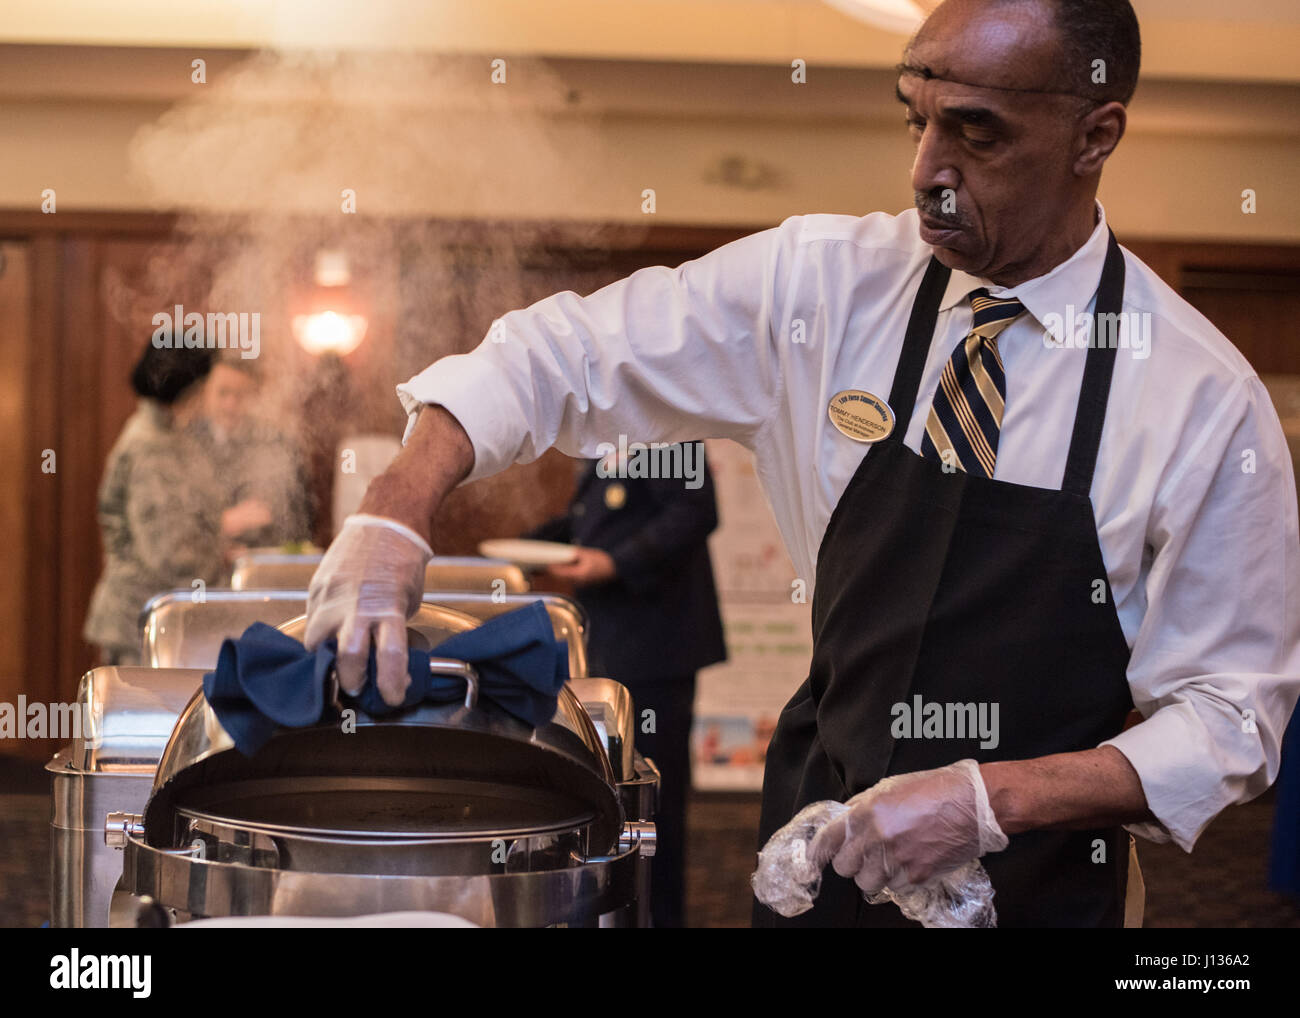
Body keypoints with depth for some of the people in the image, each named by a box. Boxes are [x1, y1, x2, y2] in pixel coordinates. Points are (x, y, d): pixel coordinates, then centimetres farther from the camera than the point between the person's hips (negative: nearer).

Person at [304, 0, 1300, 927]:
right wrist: (396, 511, -23)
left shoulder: (1206, 401, -16)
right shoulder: (819, 282, -10)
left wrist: (987, 799, -24)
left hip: (1036, 889, -3)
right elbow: (564, 354, -6)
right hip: (819, 846, 3)